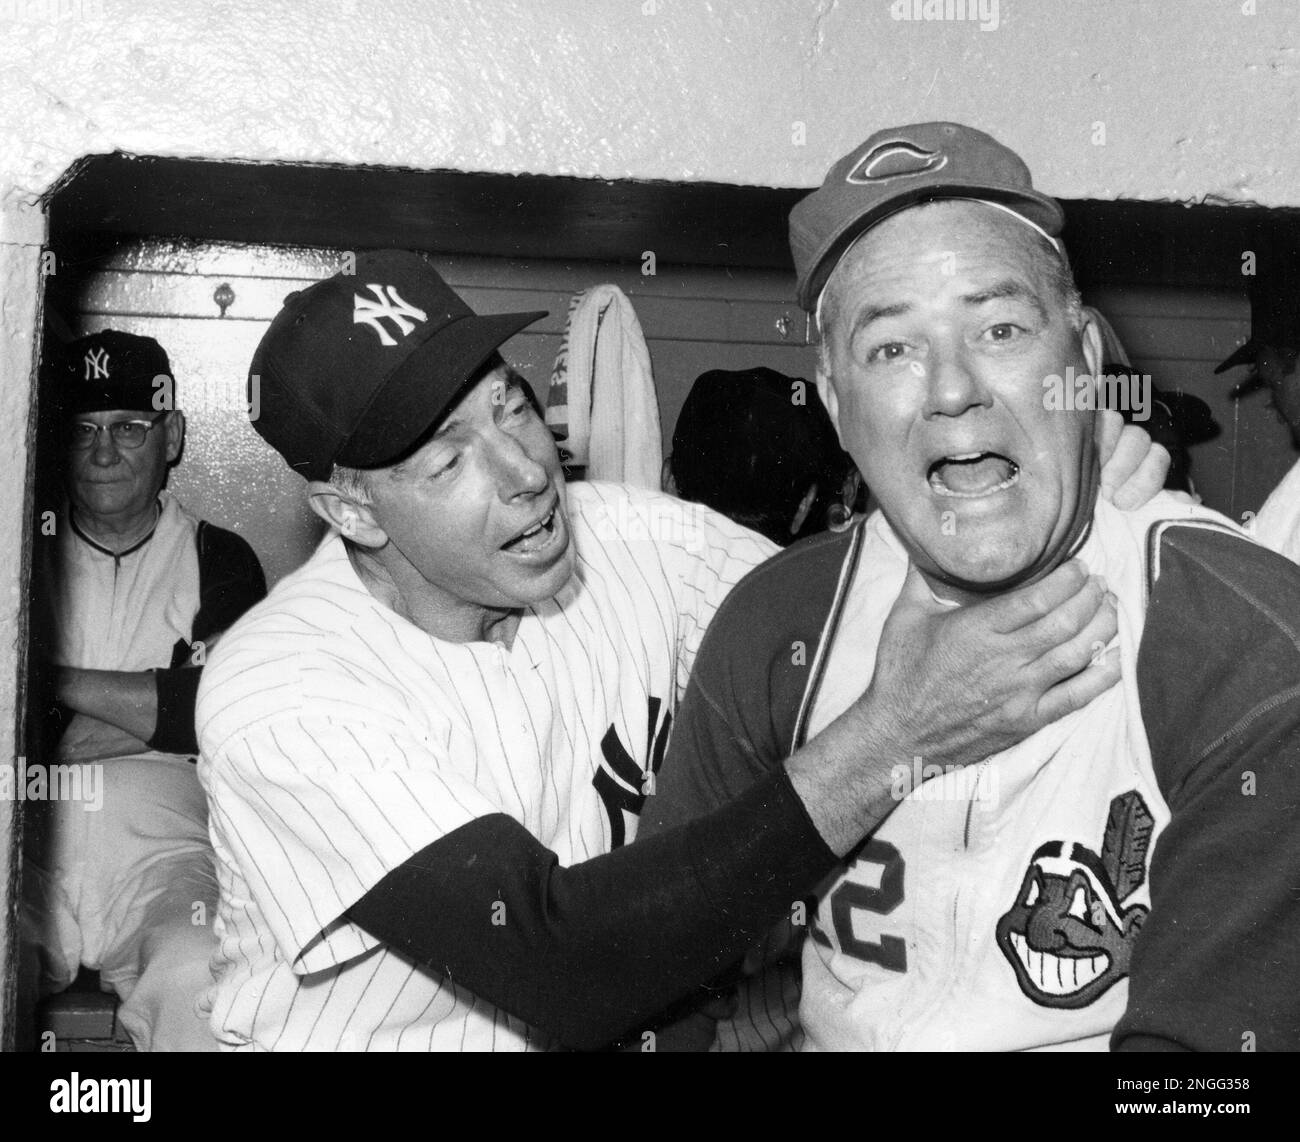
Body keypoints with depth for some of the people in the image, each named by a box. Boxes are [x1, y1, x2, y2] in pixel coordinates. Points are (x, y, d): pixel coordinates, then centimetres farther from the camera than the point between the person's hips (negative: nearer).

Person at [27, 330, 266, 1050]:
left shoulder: (219, 560, 11)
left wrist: (59, 679, -4)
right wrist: (149, 716, -8)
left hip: (163, 853, -1)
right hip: (28, 849, 2)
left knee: (204, 982, -32)